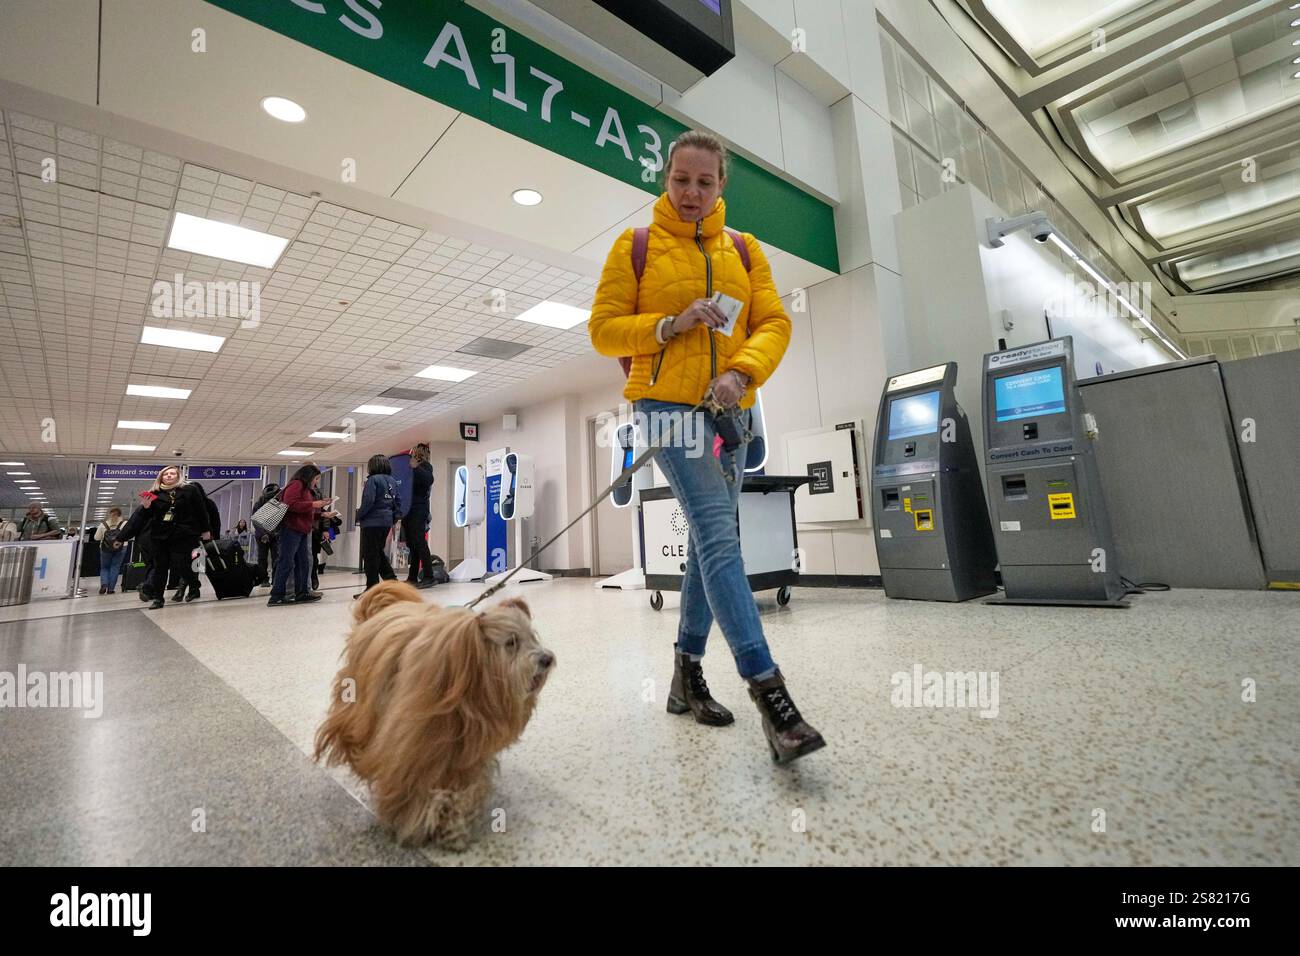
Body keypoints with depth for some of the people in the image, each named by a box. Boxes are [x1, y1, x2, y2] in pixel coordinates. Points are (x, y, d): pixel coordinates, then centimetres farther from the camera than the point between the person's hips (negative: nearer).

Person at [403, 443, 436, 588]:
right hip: (408, 510, 8)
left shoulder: (425, 466, 1)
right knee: (412, 545, 9)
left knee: (420, 543, -12)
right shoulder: (409, 466, 22)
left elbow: (429, 479, -18)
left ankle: (428, 577, -12)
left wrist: (416, 467, -24)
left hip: (418, 510, -8)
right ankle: (412, 578, 13)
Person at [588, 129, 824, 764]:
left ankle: (687, 674, 22)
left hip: (730, 412, 5)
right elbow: (603, 330, 1)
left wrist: (742, 370, -13)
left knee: (710, 542, 7)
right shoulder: (635, 246, 6)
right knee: (719, 535, -20)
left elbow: (774, 323, 6)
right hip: (667, 403, -5)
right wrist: (671, 325, -14)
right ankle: (767, 688, -19)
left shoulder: (744, 249, 15)